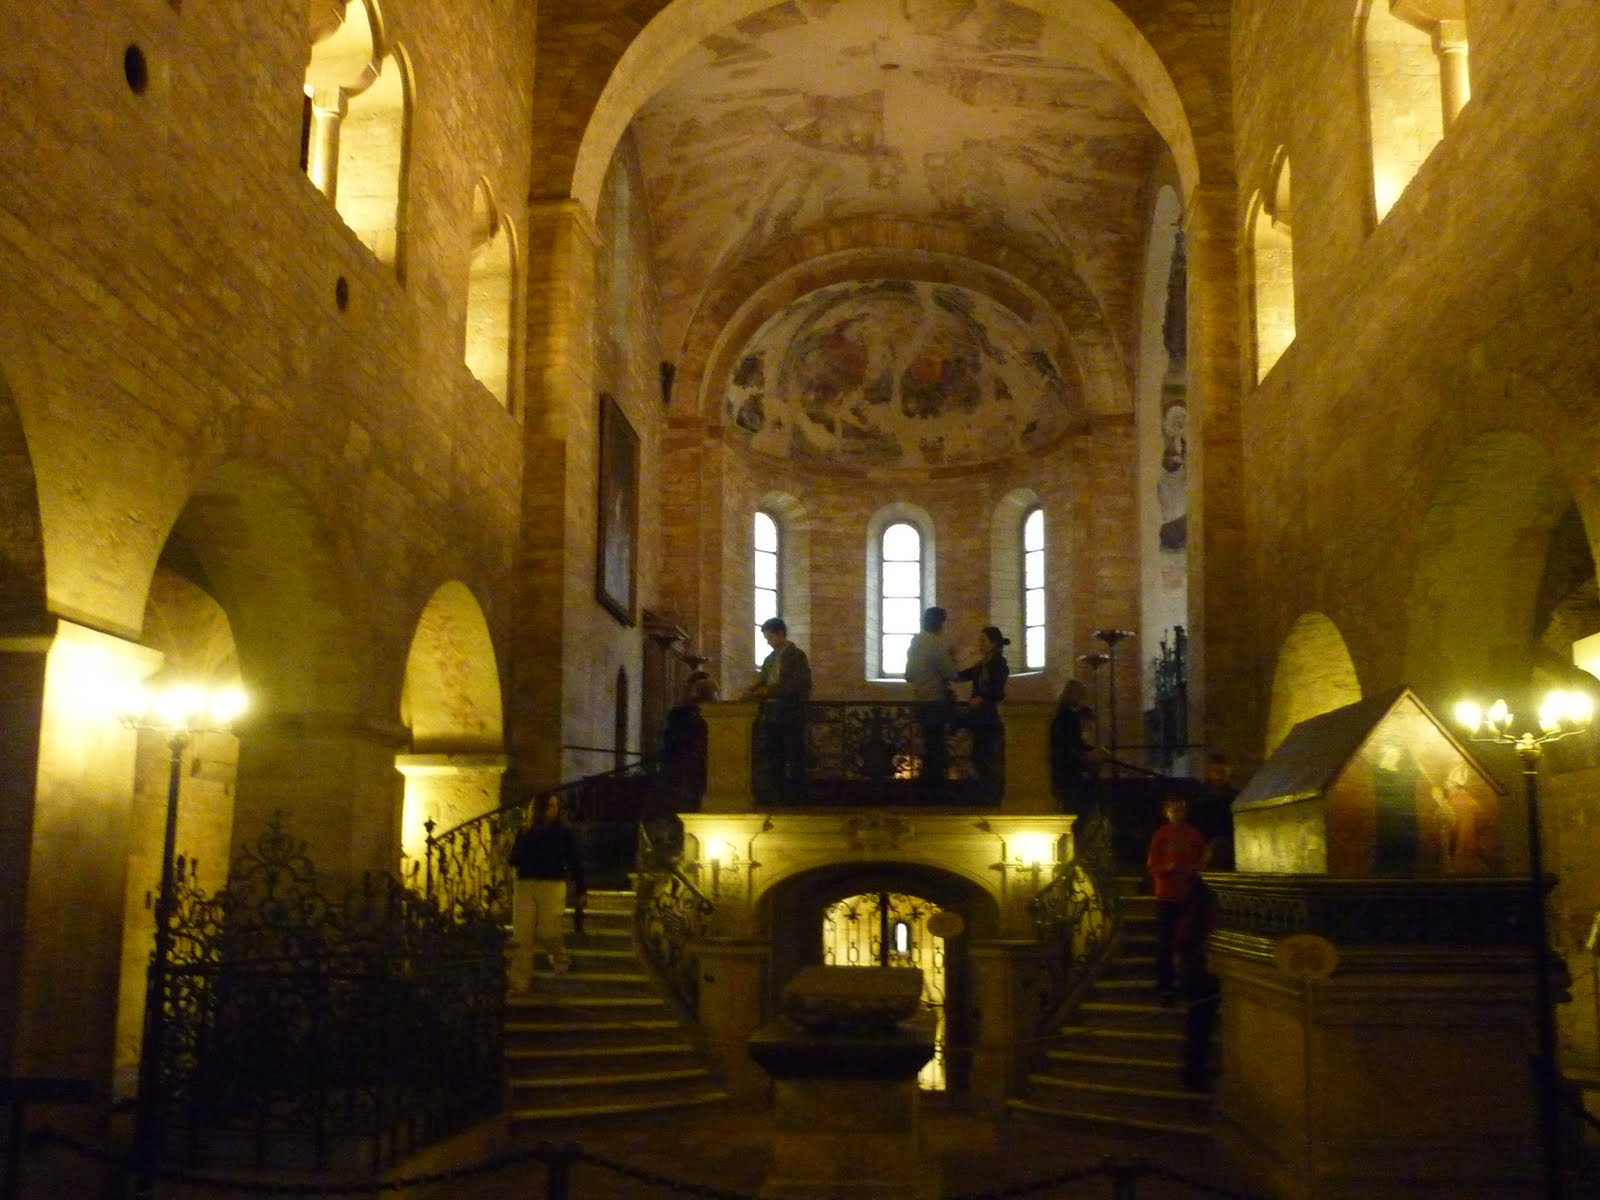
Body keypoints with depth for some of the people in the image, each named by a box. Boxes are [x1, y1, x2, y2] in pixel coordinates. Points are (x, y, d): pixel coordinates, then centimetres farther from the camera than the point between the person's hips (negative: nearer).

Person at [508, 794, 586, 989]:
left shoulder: (564, 831, 3)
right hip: (525, 885, 2)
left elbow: (575, 862, 5)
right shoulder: (526, 831, 9)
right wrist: (526, 839, -10)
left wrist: (580, 891, 3)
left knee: (547, 931, -8)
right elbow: (514, 860, 6)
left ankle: (560, 957, 26)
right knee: (522, 937, -4)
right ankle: (519, 983, 0)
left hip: (552, 886, -2)